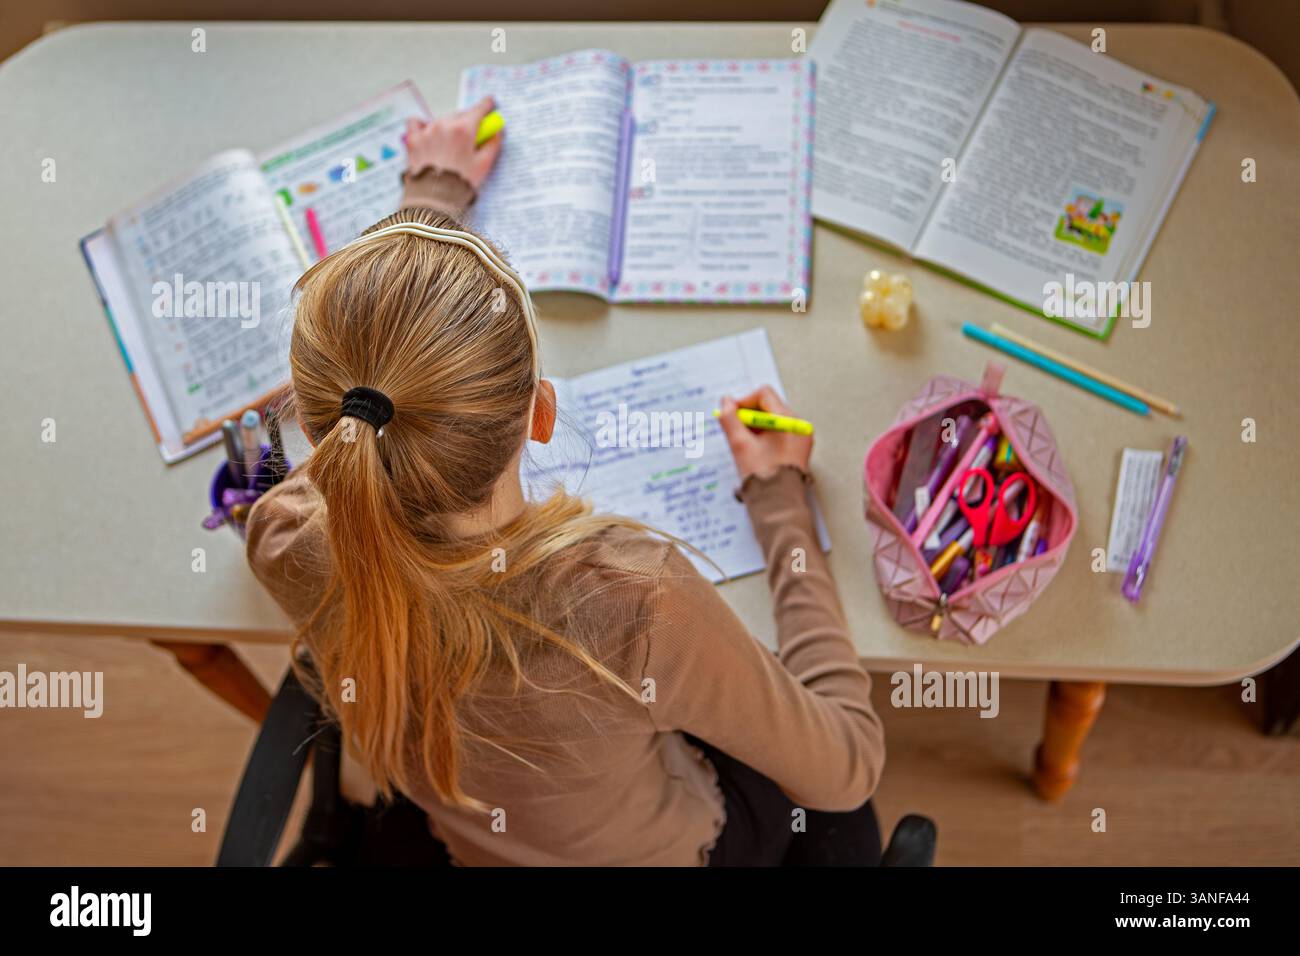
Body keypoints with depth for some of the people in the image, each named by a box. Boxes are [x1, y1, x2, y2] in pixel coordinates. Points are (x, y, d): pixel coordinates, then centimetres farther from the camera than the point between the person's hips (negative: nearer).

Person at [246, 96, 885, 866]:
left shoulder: (288, 544, -30)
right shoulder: (627, 598, -46)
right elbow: (850, 765, -27)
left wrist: (432, 199, 7)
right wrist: (780, 502, -18)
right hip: (683, 844, -4)